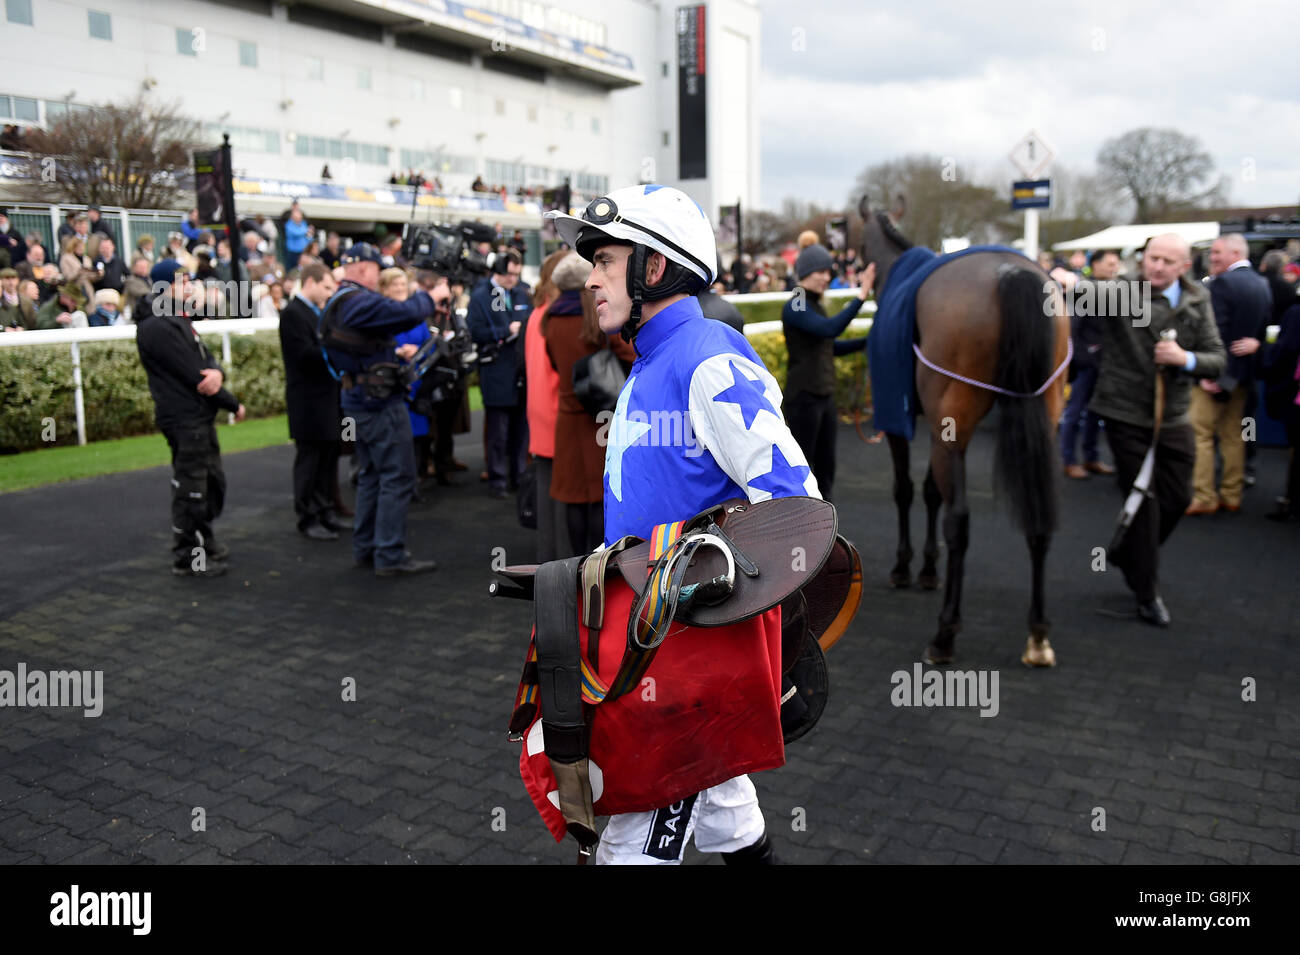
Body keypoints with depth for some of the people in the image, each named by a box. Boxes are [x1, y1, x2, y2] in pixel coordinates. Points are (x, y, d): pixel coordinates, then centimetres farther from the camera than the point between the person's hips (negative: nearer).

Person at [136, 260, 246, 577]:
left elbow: (205, 358, 10)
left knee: (213, 481, 19)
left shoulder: (178, 320, 16)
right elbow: (192, 375, -19)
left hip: (200, 417, 10)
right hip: (184, 420, -10)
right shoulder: (158, 328, -16)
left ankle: (202, 542, 34)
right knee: (190, 490, -1)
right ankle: (186, 558, 10)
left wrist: (217, 373, -16)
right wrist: (233, 404, -9)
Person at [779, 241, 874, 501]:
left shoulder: (815, 305, 15)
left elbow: (832, 347, 23)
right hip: (803, 396, -9)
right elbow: (830, 328, -28)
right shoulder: (795, 308, -14)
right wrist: (861, 296, -28)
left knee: (826, 466, 13)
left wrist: (869, 341, 13)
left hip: (825, 395, 9)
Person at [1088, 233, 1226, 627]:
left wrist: (1185, 358, -20)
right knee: (1143, 499, 2)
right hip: (1126, 413, -4)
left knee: (1178, 496, 12)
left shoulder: (1197, 301, 3)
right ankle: (1147, 592, 16)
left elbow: (1218, 359, 1)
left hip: (1173, 417, 5)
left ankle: (1128, 555, 37)